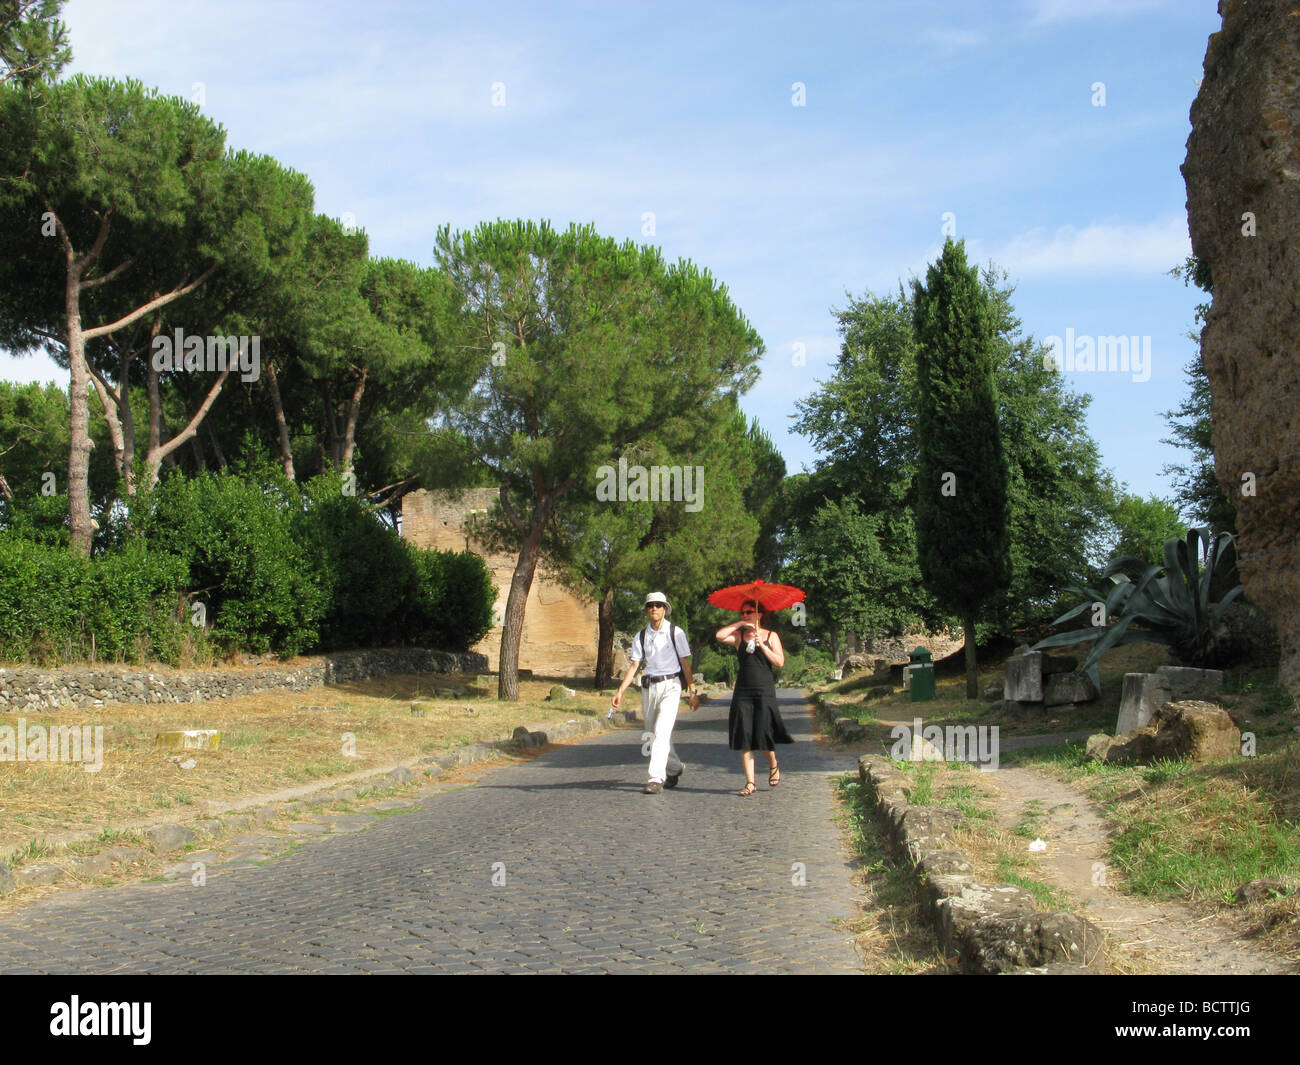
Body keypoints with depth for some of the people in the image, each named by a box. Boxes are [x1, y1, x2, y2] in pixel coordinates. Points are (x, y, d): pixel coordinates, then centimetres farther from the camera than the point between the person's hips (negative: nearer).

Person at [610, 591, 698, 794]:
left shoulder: (675, 633, 0)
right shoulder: (641, 636, 9)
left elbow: (685, 663, 1)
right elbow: (634, 665, 6)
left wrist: (693, 691, -2)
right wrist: (620, 690, -4)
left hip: (670, 687, -5)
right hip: (649, 687, 5)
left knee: (661, 732, -17)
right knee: (652, 735, 11)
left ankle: (656, 778, -18)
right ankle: (674, 768, 34)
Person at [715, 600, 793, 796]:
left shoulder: (771, 636, 7)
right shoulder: (739, 636, 9)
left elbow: (779, 662, -3)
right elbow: (720, 636, -10)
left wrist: (762, 645, -9)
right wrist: (740, 624, -4)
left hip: (764, 690, -2)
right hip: (743, 691, 2)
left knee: (763, 734, -6)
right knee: (744, 737, -2)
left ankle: (773, 766, 26)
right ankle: (750, 783, 2)